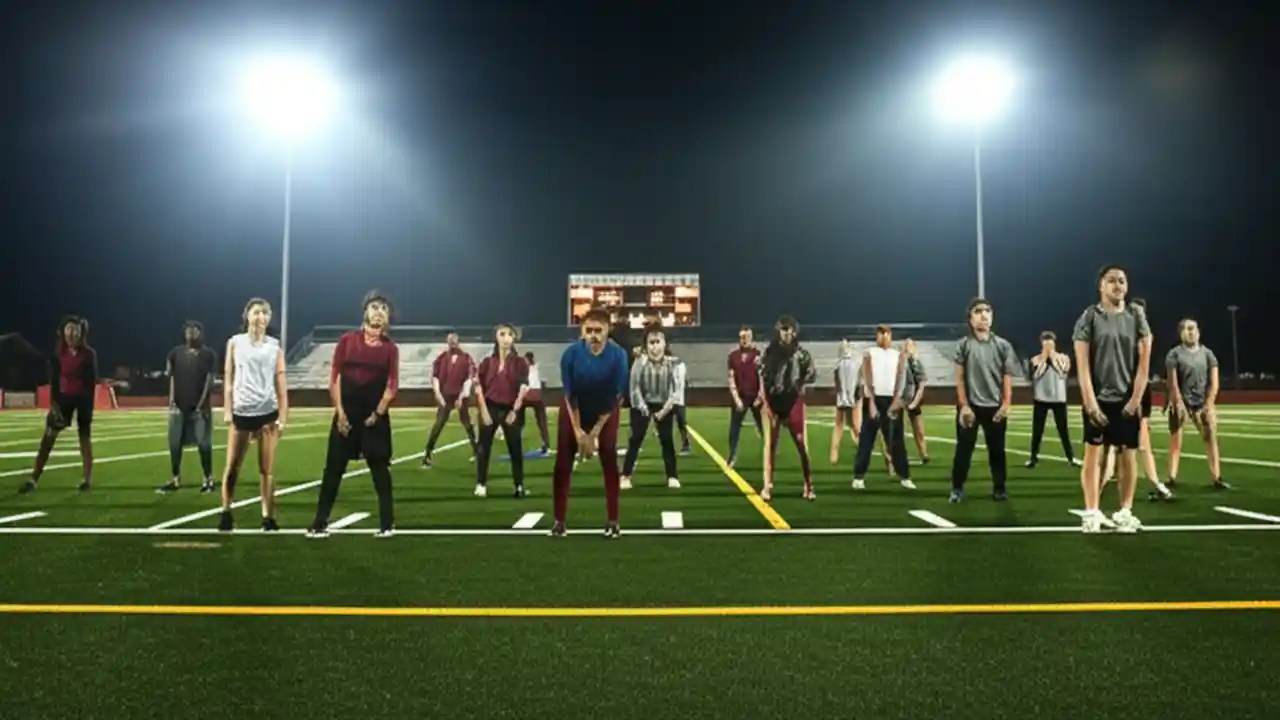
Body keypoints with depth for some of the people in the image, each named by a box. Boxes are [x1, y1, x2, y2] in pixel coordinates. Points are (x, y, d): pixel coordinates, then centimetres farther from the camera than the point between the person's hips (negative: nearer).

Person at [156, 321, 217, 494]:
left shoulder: (209, 354, 1)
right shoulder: (176, 353, 9)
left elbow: (209, 381, -4)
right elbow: (172, 378, 6)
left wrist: (201, 405, -11)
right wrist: (172, 401, -4)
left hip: (200, 406, -3)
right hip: (179, 405, 3)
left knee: (203, 442, -3)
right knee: (175, 443, 5)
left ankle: (208, 479, 7)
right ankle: (175, 480, 15)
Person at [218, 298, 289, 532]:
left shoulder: (275, 346, 5)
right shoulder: (235, 342, 6)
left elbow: (281, 384, 5)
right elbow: (228, 379, 6)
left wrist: (283, 417, -1)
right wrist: (227, 411, -2)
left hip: (268, 413, 0)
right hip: (241, 413, 1)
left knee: (267, 469, 2)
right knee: (232, 467, 5)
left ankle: (268, 516, 8)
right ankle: (226, 513, 19)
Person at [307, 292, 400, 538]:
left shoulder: (390, 348, 2)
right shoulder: (347, 340, 2)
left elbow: (393, 384, 0)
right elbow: (335, 376, 0)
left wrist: (378, 413, -8)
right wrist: (339, 411, -6)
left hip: (375, 416, 0)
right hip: (346, 413, 0)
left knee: (379, 467, 4)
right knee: (334, 467, 3)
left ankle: (387, 523, 11)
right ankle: (320, 522, 12)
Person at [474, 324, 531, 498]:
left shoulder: (520, 362, -1)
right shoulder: (487, 362, 3)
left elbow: (523, 389, -4)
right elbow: (479, 387, 2)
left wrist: (515, 411, -9)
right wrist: (484, 411, -6)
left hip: (511, 409, -1)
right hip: (490, 408, 1)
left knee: (515, 448, 2)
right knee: (484, 446, 3)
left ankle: (519, 485, 9)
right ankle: (481, 484, 11)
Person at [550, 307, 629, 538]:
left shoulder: (618, 355, -26)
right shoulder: (571, 353, -25)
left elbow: (615, 398, -18)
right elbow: (570, 396, -17)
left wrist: (595, 432, -15)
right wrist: (578, 432, -17)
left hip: (605, 414, 0)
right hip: (574, 412, 0)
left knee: (610, 464, -2)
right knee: (562, 465, -2)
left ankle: (613, 521, 7)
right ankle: (559, 520, 8)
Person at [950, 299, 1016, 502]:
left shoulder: (1003, 345, 5)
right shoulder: (963, 345, 0)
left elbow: (1007, 378, 4)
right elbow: (959, 378, -2)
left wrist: (1006, 404, -6)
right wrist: (964, 405, -9)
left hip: (995, 407, 2)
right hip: (969, 406, -2)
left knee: (997, 449, 9)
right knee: (964, 448, 1)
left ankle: (1000, 487, 19)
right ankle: (957, 488, 9)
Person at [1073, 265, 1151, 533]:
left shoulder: (1137, 317, 6)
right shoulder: (1089, 317, -1)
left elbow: (1144, 363, 3)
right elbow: (1082, 364, -6)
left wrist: (1135, 399, -7)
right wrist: (1090, 402, -13)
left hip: (1128, 399, 2)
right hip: (1098, 399, -2)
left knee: (1128, 455, 5)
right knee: (1093, 453, -3)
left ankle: (1125, 512, 15)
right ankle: (1091, 512, 2)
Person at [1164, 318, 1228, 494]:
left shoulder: (1207, 354, 9)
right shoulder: (1174, 354, -2)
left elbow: (1213, 382, 6)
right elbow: (1172, 382, -8)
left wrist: (1209, 404, -4)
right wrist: (1179, 403, -16)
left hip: (1203, 403, 4)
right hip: (1181, 403, -4)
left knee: (1211, 438, 1)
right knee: (1175, 441, -4)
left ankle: (1217, 479, 7)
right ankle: (1172, 479, -2)